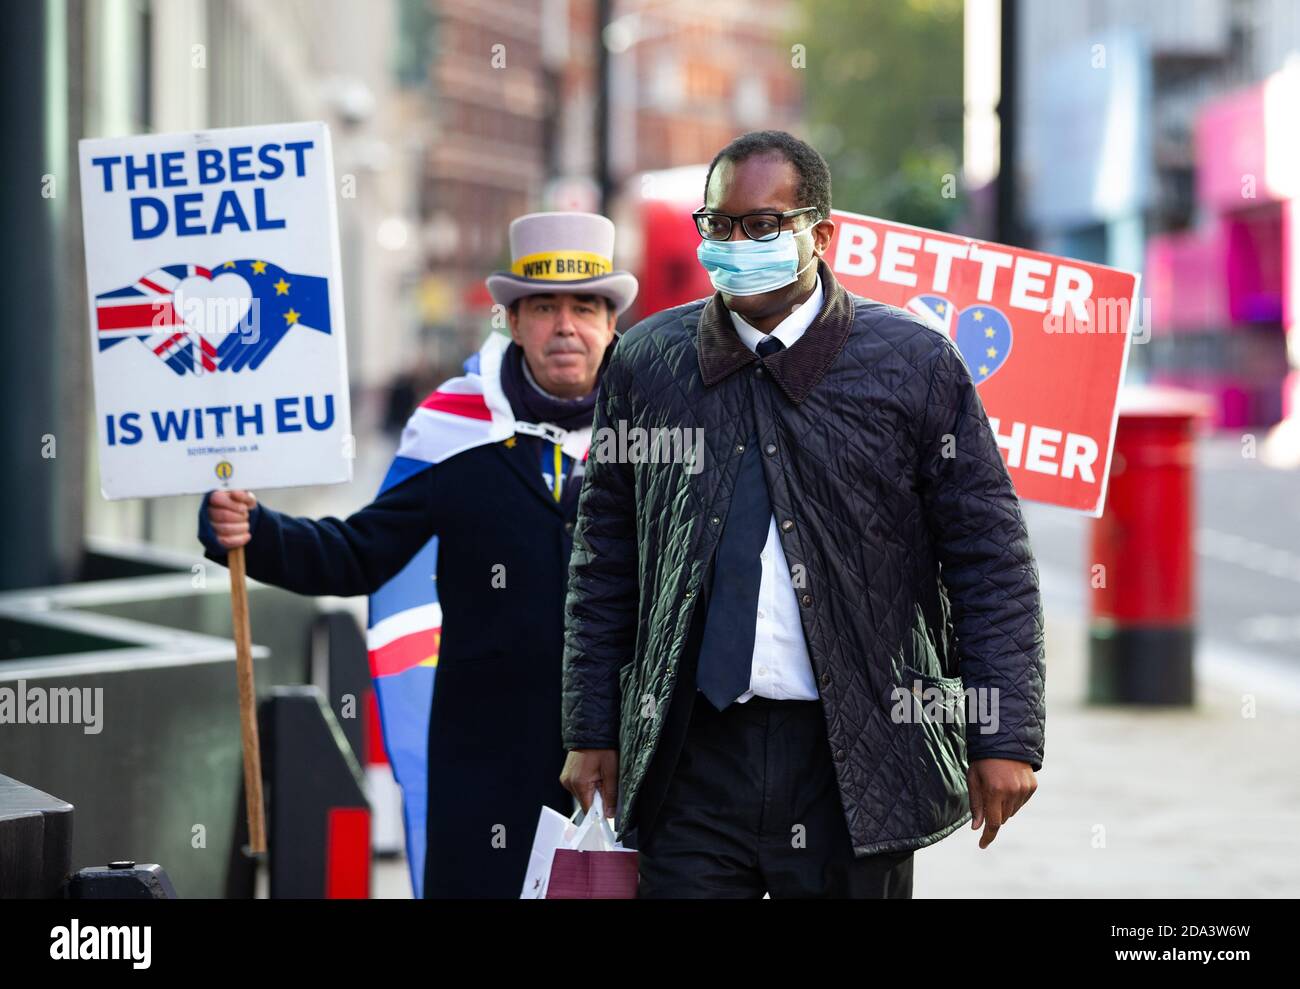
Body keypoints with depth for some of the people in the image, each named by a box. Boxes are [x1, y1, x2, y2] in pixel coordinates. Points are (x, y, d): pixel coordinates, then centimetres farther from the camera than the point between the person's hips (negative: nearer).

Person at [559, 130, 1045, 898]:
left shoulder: (917, 365, 1)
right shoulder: (647, 363, 8)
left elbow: (992, 564, 0)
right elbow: (604, 565, 12)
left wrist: (1005, 739, -6)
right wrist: (592, 732, 8)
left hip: (857, 764, -1)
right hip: (694, 754, 2)